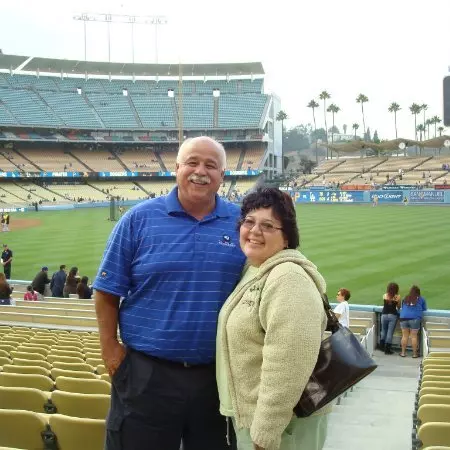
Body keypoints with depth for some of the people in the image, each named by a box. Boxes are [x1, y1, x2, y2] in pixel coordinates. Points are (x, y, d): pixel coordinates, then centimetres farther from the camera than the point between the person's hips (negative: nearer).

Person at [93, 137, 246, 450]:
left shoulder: (241, 221, 0)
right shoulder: (139, 219, -5)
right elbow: (108, 292, -1)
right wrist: (110, 349, -5)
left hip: (218, 373, 2)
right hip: (147, 373, -1)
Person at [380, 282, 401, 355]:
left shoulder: (384, 296, 1)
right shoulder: (397, 297, -4)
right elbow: (398, 307, 6)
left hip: (384, 315, 2)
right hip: (393, 315, -2)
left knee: (383, 331, 20)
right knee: (390, 333, 1)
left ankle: (382, 346, 30)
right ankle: (387, 349, 3)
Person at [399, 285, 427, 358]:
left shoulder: (405, 299, 16)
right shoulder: (421, 299, 9)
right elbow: (424, 309, 21)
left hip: (404, 318, 2)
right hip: (415, 319, -2)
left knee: (405, 336, 6)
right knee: (414, 336, 1)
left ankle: (403, 352, 10)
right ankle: (415, 353, 5)